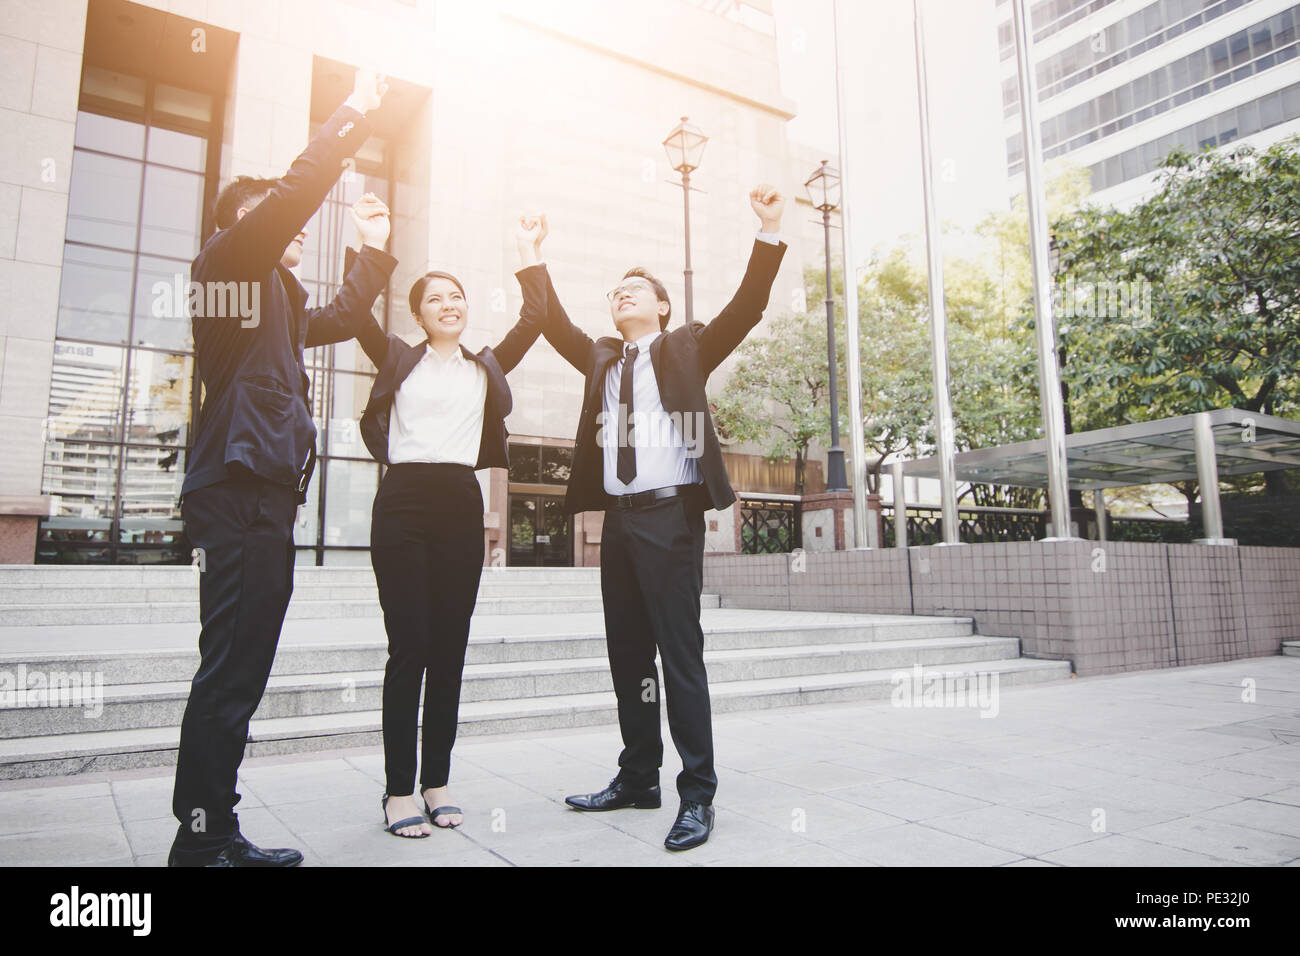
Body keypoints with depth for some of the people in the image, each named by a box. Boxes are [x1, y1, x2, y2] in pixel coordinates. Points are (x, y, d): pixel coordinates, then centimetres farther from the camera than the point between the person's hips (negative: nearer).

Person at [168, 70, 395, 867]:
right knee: (229, 671, -10)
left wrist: (375, 250, 36)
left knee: (240, 673, 8)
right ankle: (201, 839, -4)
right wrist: (353, 115, -1)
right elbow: (296, 191, -10)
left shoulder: (276, 296, 27)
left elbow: (341, 319, 40)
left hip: (265, 494, 9)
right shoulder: (229, 261, 3)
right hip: (238, 492, -9)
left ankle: (215, 833, 15)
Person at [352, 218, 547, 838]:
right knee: (409, 648, -4)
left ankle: (437, 784, 16)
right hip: (404, 502, -3)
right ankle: (399, 791, 6)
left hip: (461, 506, 3)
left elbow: (533, 320, 13)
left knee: (450, 649, 5)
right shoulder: (398, 358, 11)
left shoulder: (486, 368, 17)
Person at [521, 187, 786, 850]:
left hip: (671, 514, -6)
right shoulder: (601, 358, 21)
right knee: (627, 655, 11)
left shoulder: (687, 349, 8)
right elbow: (556, 327, 22)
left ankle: (697, 796, 2)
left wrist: (769, 234, -10)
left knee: (680, 653, -7)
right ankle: (638, 778, 23)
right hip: (617, 517, 6)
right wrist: (534, 264, 18)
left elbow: (745, 309, -1)